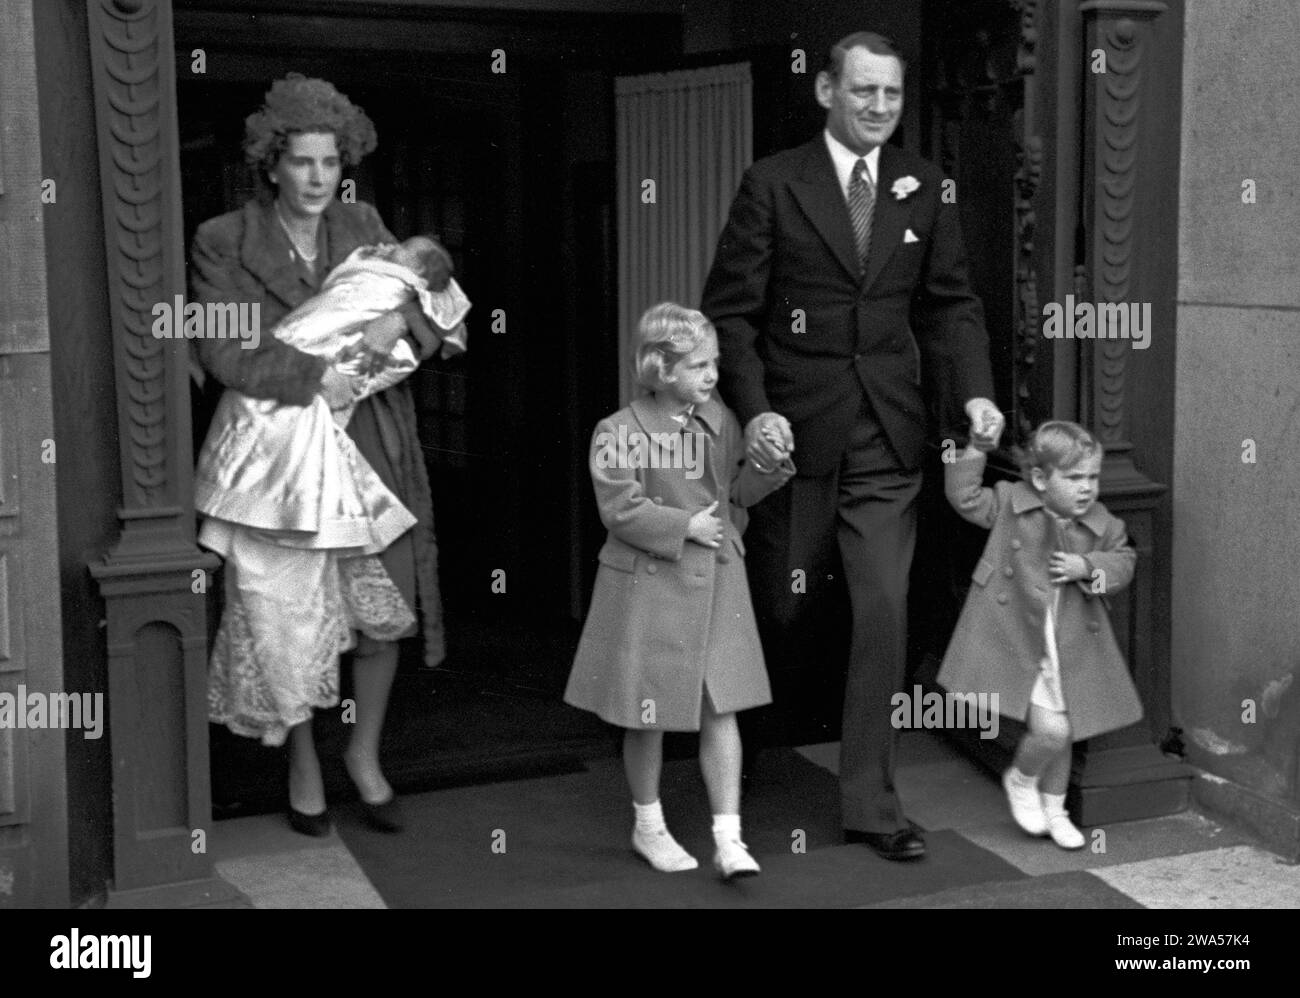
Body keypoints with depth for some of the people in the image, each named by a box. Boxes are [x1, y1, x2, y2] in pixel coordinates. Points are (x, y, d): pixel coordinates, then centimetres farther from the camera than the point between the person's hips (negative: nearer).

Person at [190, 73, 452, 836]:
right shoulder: (223, 244, -4)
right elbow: (221, 352, -13)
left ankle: (365, 754, 28)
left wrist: (403, 313, -13)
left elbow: (432, 286, 10)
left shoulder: (364, 228, 9)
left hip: (374, 449, 3)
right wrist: (315, 376, -20)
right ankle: (304, 766, 25)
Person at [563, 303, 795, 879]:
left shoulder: (720, 419, 5)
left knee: (720, 709, 3)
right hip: (649, 586, -4)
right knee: (648, 716, 9)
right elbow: (620, 510, -16)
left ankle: (728, 838, 8)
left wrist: (769, 470, -5)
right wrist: (685, 526, -18)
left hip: (716, 583, 5)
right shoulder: (620, 432, -13)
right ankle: (648, 826, 29)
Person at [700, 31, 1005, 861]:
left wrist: (975, 391, -5)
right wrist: (754, 410, -17)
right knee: (781, 612, 10)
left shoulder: (924, 187, 7)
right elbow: (731, 310, -5)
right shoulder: (773, 185, -3)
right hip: (795, 430, -2)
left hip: (888, 436, 2)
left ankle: (871, 803, 10)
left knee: (885, 616, -1)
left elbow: (951, 302, 11)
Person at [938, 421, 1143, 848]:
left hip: (1072, 650, 4)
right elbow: (963, 496, -5)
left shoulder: (1102, 525, 0)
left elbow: (1123, 561, 6)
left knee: (1060, 733, 16)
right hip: (1018, 643, -4)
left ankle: (1053, 809, 38)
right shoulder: (1009, 503, -5)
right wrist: (976, 449, -11)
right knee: (1051, 730, -14)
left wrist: (1088, 568, -13)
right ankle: (1021, 780, 18)